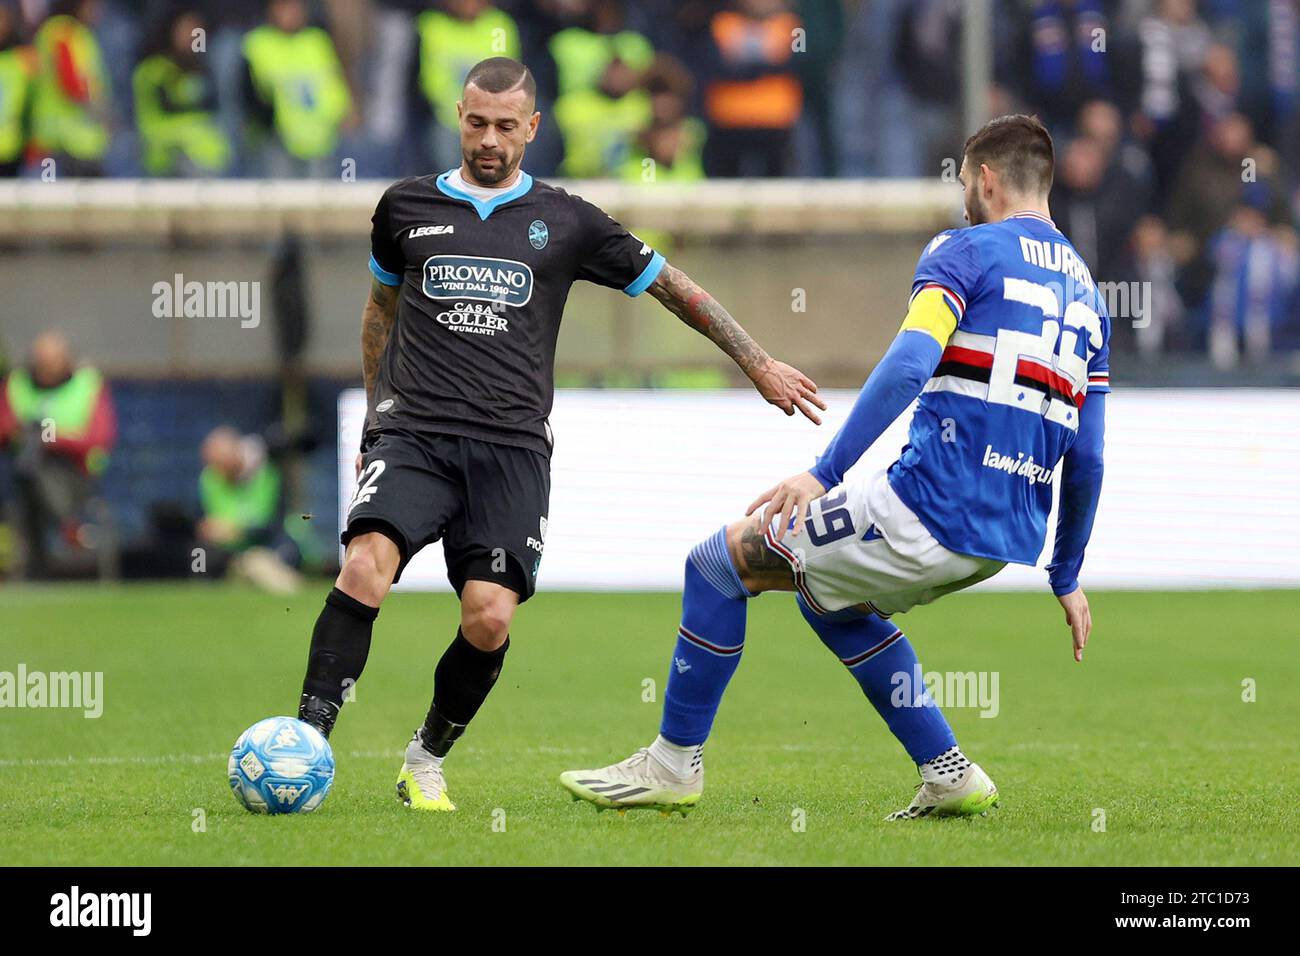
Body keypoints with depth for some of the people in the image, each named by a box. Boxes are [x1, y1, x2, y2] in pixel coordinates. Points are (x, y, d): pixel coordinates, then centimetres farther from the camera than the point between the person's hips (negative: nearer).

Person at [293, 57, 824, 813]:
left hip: (512, 448, 0)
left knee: (491, 617, -14)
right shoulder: (407, 207, 11)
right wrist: (378, 416, 26)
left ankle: (428, 760, 9)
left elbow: (671, 285, 16)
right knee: (365, 567, -26)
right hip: (415, 434, 0)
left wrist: (759, 364, 15)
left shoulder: (566, 222, 9)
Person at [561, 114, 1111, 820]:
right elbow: (1087, 459, 18)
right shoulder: (1084, 292, 18)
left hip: (930, 509, -8)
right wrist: (1066, 579, 25)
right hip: (1009, 540, 8)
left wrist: (824, 472, -21)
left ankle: (674, 762, 13)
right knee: (826, 595, 32)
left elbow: (908, 365, -20)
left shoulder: (966, 251, -3)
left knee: (719, 561, 7)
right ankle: (949, 775, 25)